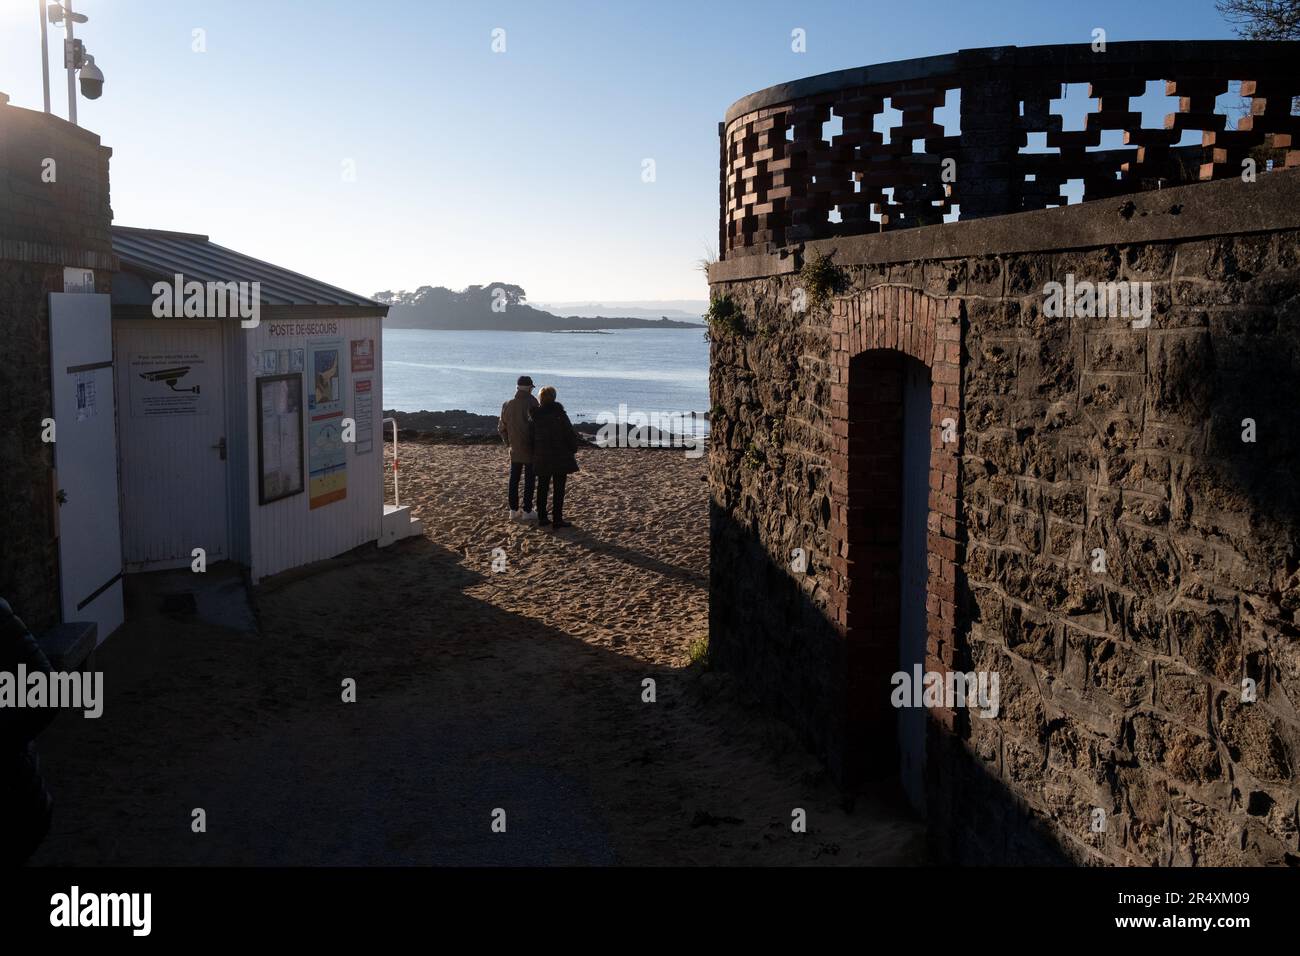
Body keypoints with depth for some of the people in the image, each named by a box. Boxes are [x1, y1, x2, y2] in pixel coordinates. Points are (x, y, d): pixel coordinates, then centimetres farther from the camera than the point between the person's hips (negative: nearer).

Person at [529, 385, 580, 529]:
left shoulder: (535, 416, 2)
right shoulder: (559, 414, -12)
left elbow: (532, 436, 9)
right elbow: (570, 435, -10)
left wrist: (535, 453, 19)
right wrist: (573, 451, 5)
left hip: (541, 458, 5)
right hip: (560, 458, -5)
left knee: (542, 488, 13)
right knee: (559, 489, 1)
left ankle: (541, 518, 16)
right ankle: (557, 520, 0)